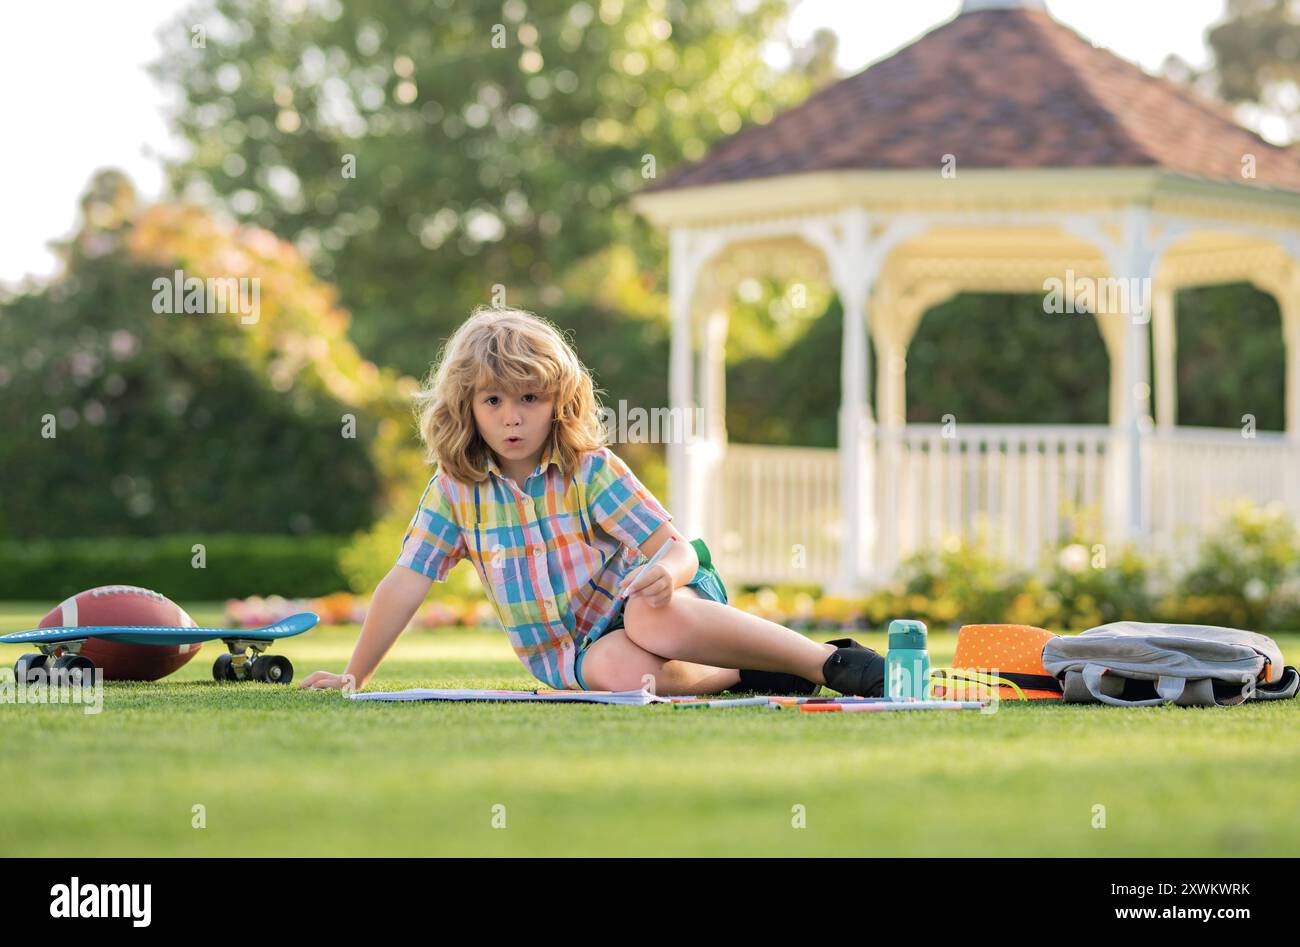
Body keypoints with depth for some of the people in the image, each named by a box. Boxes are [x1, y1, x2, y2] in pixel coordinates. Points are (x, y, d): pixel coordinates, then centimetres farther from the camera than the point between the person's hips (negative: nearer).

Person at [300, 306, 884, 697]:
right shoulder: (455, 490, 0)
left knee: (654, 622, -41)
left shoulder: (590, 470, -8)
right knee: (619, 671, -38)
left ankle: (836, 663, -33)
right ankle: (742, 675, -16)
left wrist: (667, 573, -38)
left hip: (625, 604, -1)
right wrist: (354, 676, -1)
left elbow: (678, 548, -14)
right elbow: (406, 583, 2)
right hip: (571, 652, 1)